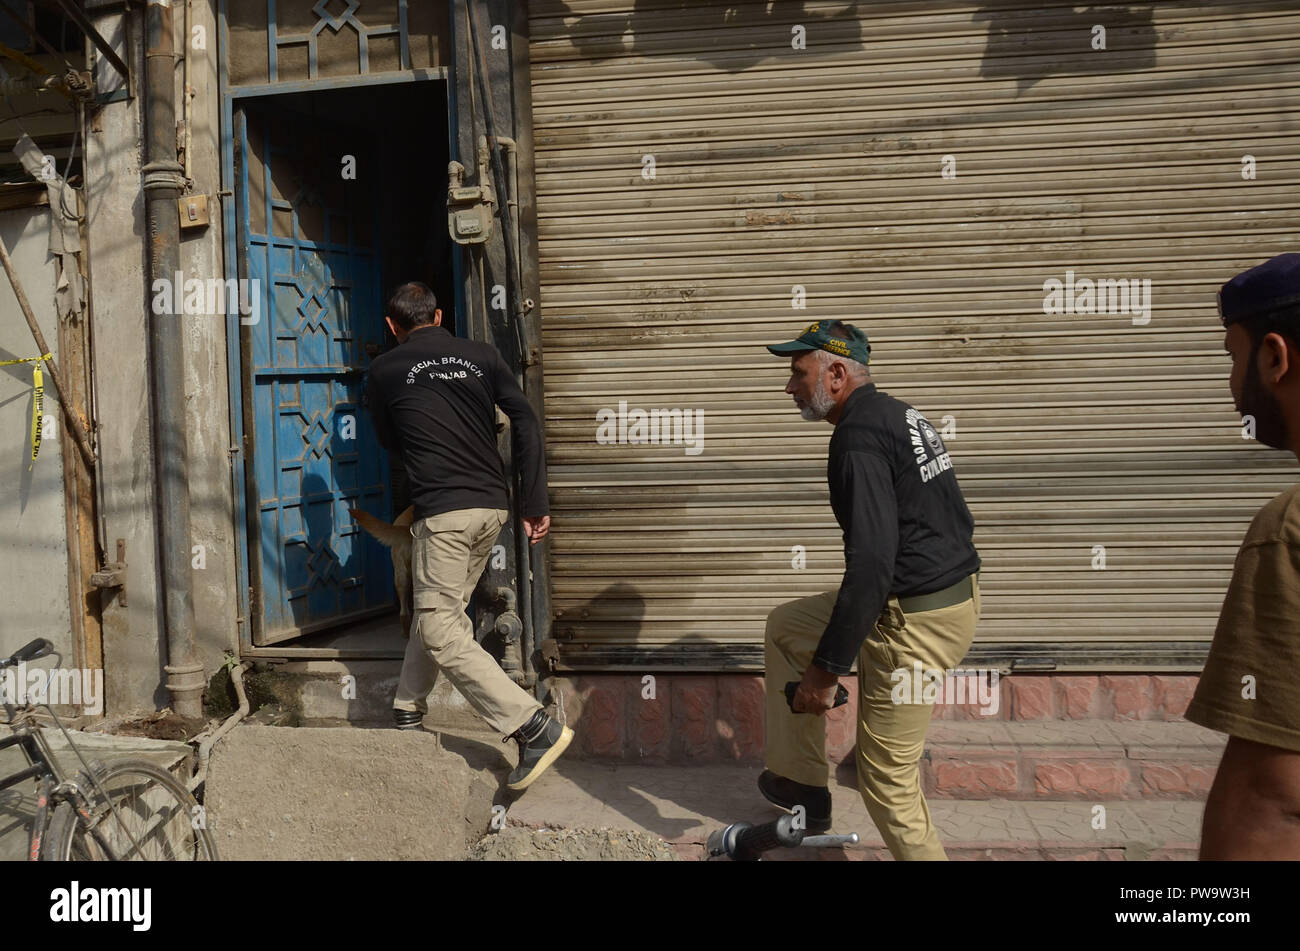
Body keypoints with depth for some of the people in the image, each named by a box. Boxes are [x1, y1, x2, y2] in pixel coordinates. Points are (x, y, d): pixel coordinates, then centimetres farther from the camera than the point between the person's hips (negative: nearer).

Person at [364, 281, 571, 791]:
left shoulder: (384, 371, 5)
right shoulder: (482, 355, 10)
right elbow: (526, 422, 0)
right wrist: (535, 504, 1)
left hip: (442, 510, -6)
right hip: (493, 506, 6)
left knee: (441, 630, -4)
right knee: (438, 610, 20)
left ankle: (535, 727, -12)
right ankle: (407, 713, 30)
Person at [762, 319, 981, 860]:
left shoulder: (858, 436, -18)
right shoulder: (901, 415, 13)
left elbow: (871, 563, -26)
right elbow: (959, 520, 18)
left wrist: (826, 670, -21)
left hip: (914, 622, -10)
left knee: (887, 781, 3)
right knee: (785, 626, 20)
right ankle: (802, 786, 26)